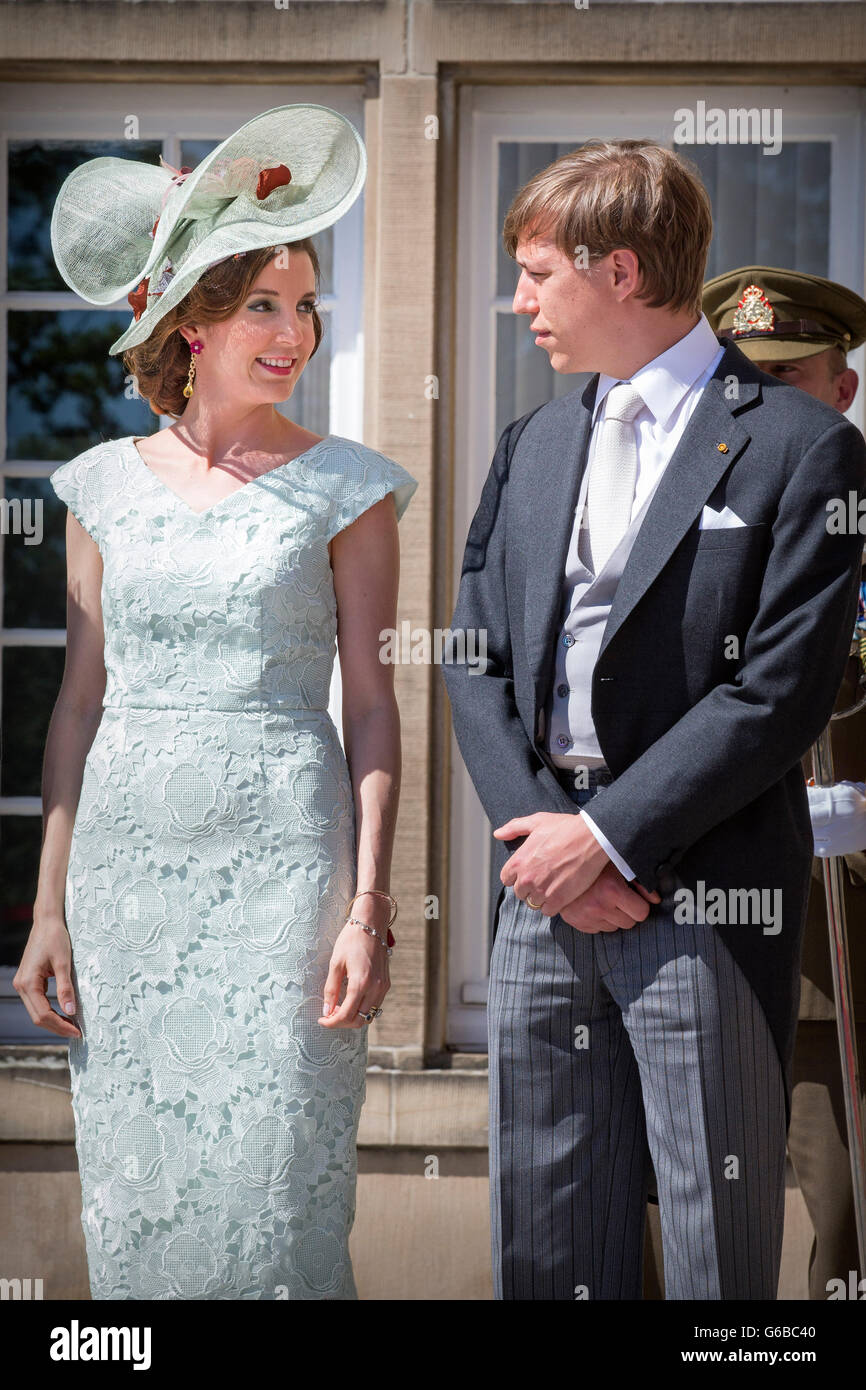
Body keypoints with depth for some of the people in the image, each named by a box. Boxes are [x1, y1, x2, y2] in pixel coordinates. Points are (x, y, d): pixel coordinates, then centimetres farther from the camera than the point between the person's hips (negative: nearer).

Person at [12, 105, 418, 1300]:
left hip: (282, 855, -3)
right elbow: (81, 697, 9)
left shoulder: (345, 486, 0)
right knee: (133, 1196, 8)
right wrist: (50, 905, 5)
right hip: (127, 854, 3)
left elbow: (371, 701, -1)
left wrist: (369, 908, -9)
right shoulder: (107, 484, 7)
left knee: (269, 1192, -2)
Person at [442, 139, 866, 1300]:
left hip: (702, 894, -6)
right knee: (543, 1229, 12)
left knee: (718, 1240, 2)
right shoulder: (533, 445, 15)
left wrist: (607, 837, -14)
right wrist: (536, 829, -5)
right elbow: (476, 657, 11)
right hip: (545, 879, 6)